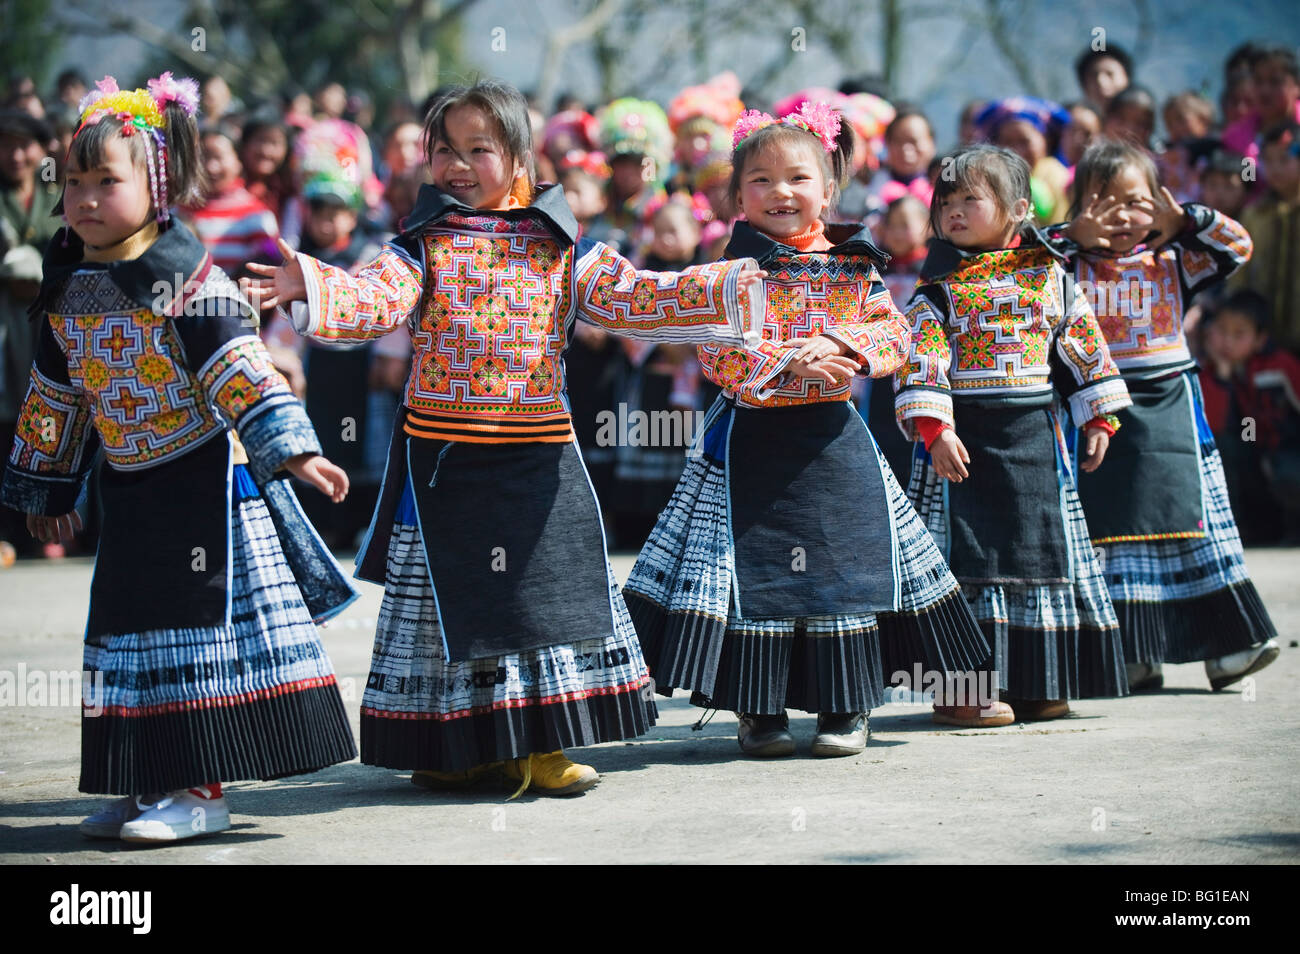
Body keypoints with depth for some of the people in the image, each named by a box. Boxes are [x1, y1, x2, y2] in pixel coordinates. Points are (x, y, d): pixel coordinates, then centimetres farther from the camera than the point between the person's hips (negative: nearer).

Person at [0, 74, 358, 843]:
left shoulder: (190, 283, -14)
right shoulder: (67, 293, 6)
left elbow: (242, 374, -19)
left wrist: (290, 450, -27)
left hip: (206, 482, -7)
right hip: (131, 491, 7)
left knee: (207, 623, -5)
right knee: (131, 626, 10)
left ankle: (202, 788, -1)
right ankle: (152, 781, 19)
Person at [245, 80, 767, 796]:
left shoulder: (561, 250, 6)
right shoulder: (422, 247, 1)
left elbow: (632, 299, 2)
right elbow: (373, 301, -15)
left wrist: (729, 288, -9)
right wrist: (309, 289, -36)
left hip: (538, 456, 2)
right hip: (441, 457, -2)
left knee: (550, 589, 5)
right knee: (450, 596, 4)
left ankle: (541, 747, 17)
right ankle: (459, 748, 16)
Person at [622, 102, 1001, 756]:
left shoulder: (855, 268, 5)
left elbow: (894, 336, 0)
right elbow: (717, 350, -13)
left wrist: (841, 344, -17)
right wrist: (789, 364, -23)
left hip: (834, 439, 3)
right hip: (752, 438, -2)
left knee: (846, 566, 4)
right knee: (755, 570, 0)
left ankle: (846, 707, 16)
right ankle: (758, 709, 11)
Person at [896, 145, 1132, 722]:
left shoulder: (1049, 277, 6)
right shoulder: (938, 289, -2)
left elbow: (1084, 345, 12)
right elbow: (919, 360, -9)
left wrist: (1099, 416, 10)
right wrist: (934, 429, -20)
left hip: (1035, 436, 3)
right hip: (964, 437, -3)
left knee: (1041, 546, 7)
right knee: (965, 553, -5)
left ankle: (1038, 685, 17)